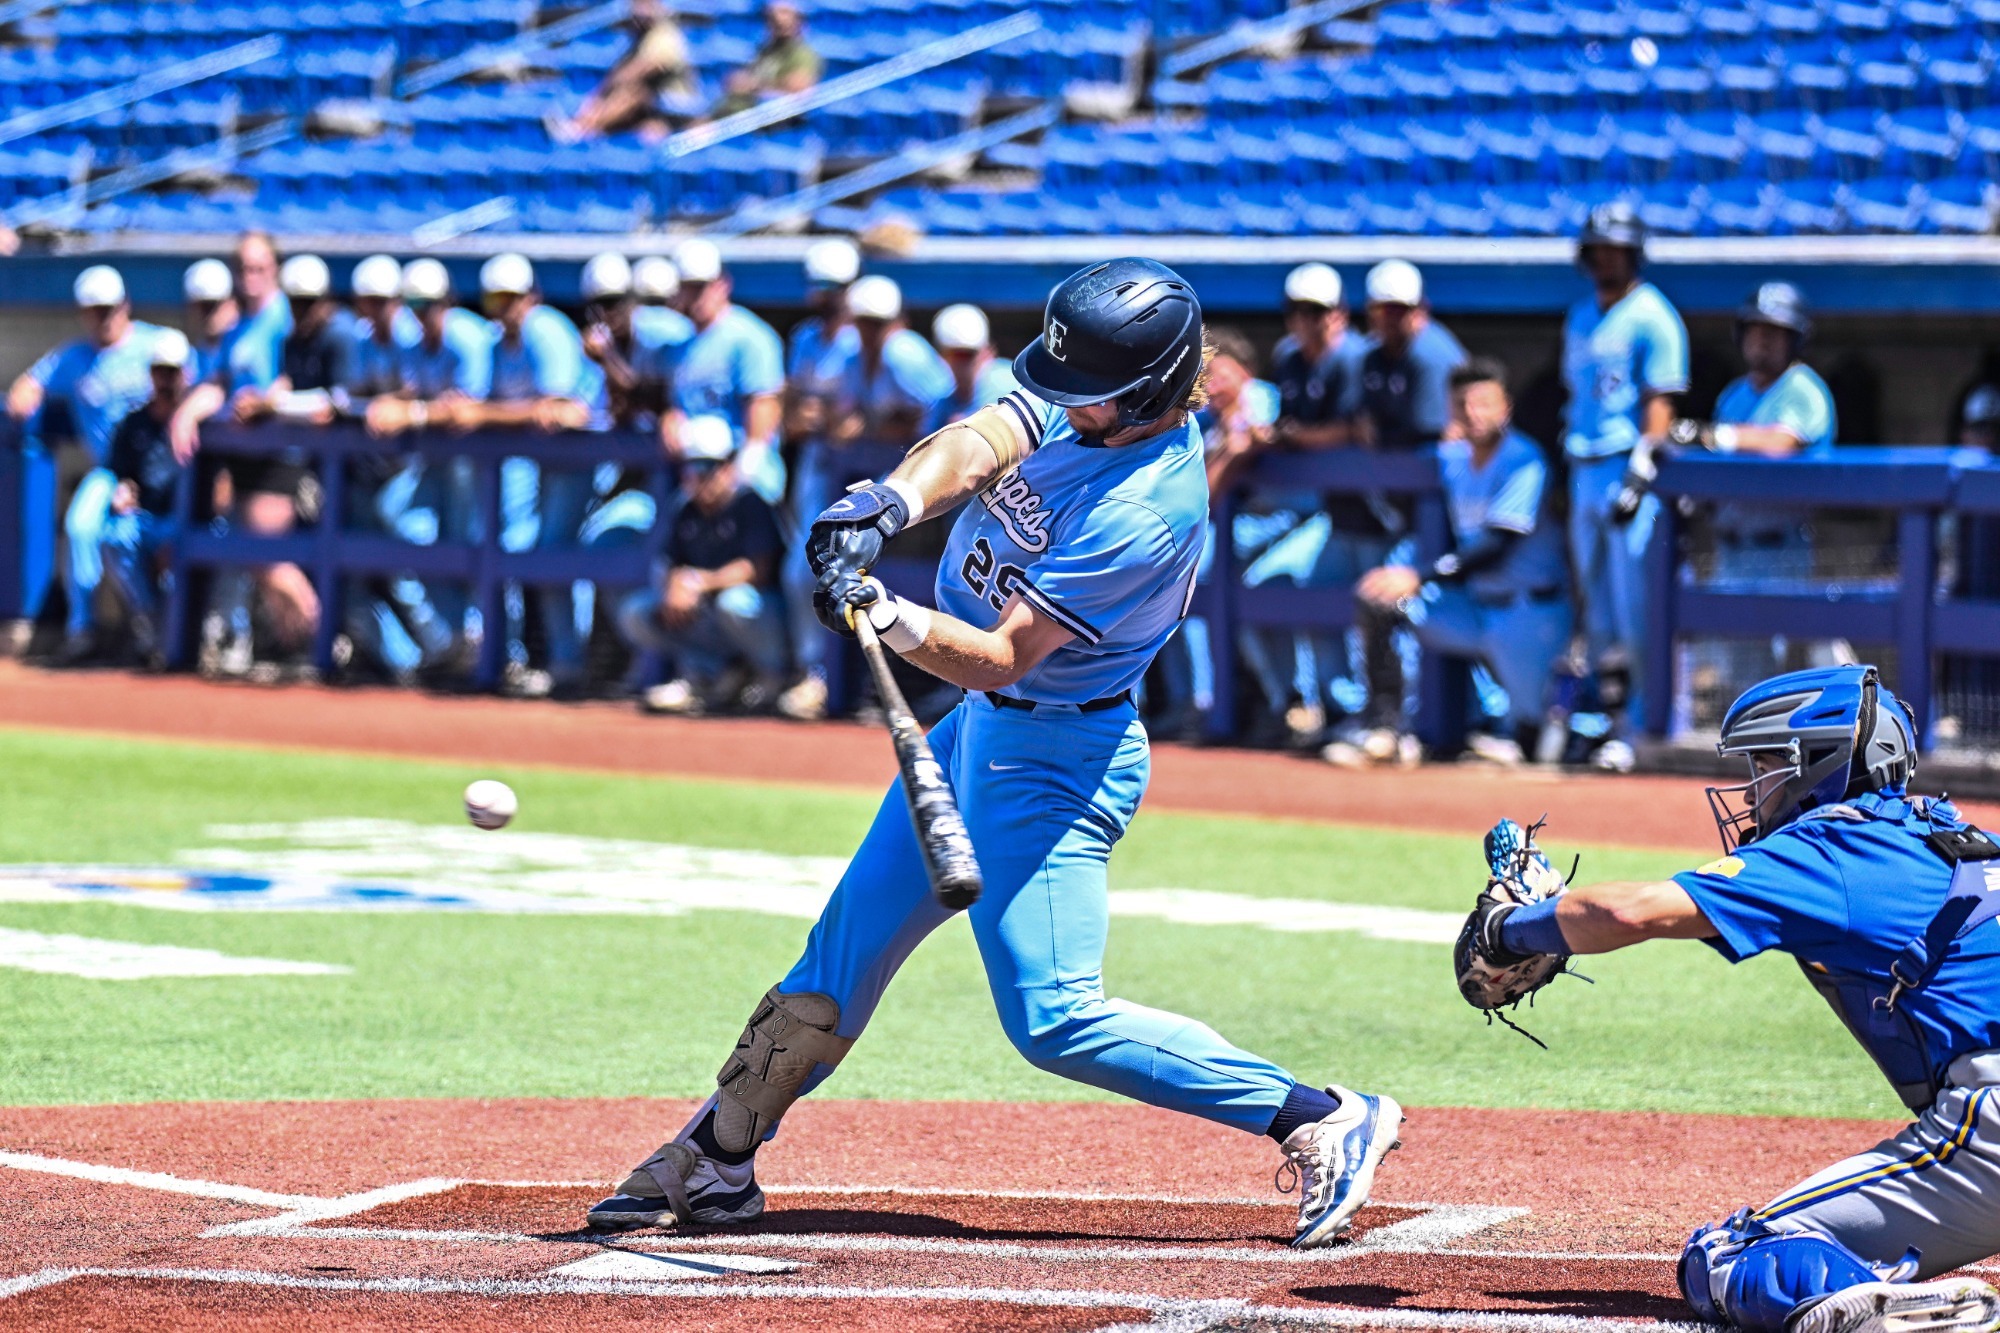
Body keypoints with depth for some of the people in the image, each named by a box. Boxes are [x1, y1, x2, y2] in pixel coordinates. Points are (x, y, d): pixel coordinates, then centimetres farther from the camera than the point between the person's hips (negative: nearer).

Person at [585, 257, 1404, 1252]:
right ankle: (714, 1162, 26)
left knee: (1054, 1017, -13)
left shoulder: (1144, 512, -28)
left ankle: (1322, 1121, -10)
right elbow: (976, 447, -20)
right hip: (979, 725, 9)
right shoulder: (1079, 403, -5)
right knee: (846, 948, 14)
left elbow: (1003, 656, -28)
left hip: (1054, 755, -9)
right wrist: (888, 504, -39)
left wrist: (887, 618, -42)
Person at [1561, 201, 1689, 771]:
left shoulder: (1652, 317, -6)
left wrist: (1639, 476, -19)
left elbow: (1660, 404, -12)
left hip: (1629, 467, -8)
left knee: (1632, 610, -9)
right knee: (1598, 610, 8)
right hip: (1584, 471, 8)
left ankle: (1638, 729, -7)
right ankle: (1614, 718, 13)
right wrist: (1567, 476, 17)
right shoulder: (1580, 318, 18)